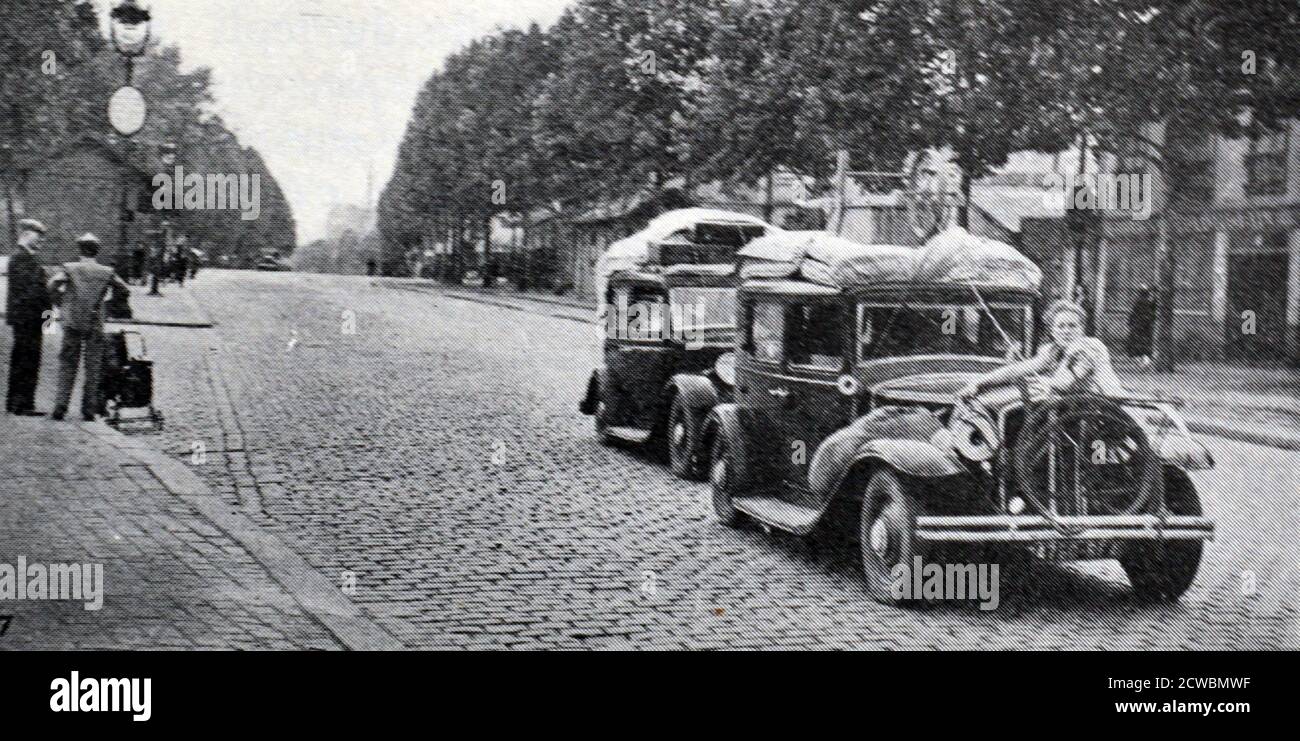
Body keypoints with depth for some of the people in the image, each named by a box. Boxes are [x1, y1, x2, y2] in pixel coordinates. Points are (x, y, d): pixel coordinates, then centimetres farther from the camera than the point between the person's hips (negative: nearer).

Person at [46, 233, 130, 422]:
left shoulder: (70, 269, -2)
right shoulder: (106, 272, 1)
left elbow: (53, 284, -15)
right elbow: (124, 289, 8)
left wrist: (63, 293, 5)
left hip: (73, 323, 0)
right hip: (95, 326, 1)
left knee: (67, 365, 6)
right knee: (92, 367, 6)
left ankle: (60, 406, -2)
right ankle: (89, 410, 5)